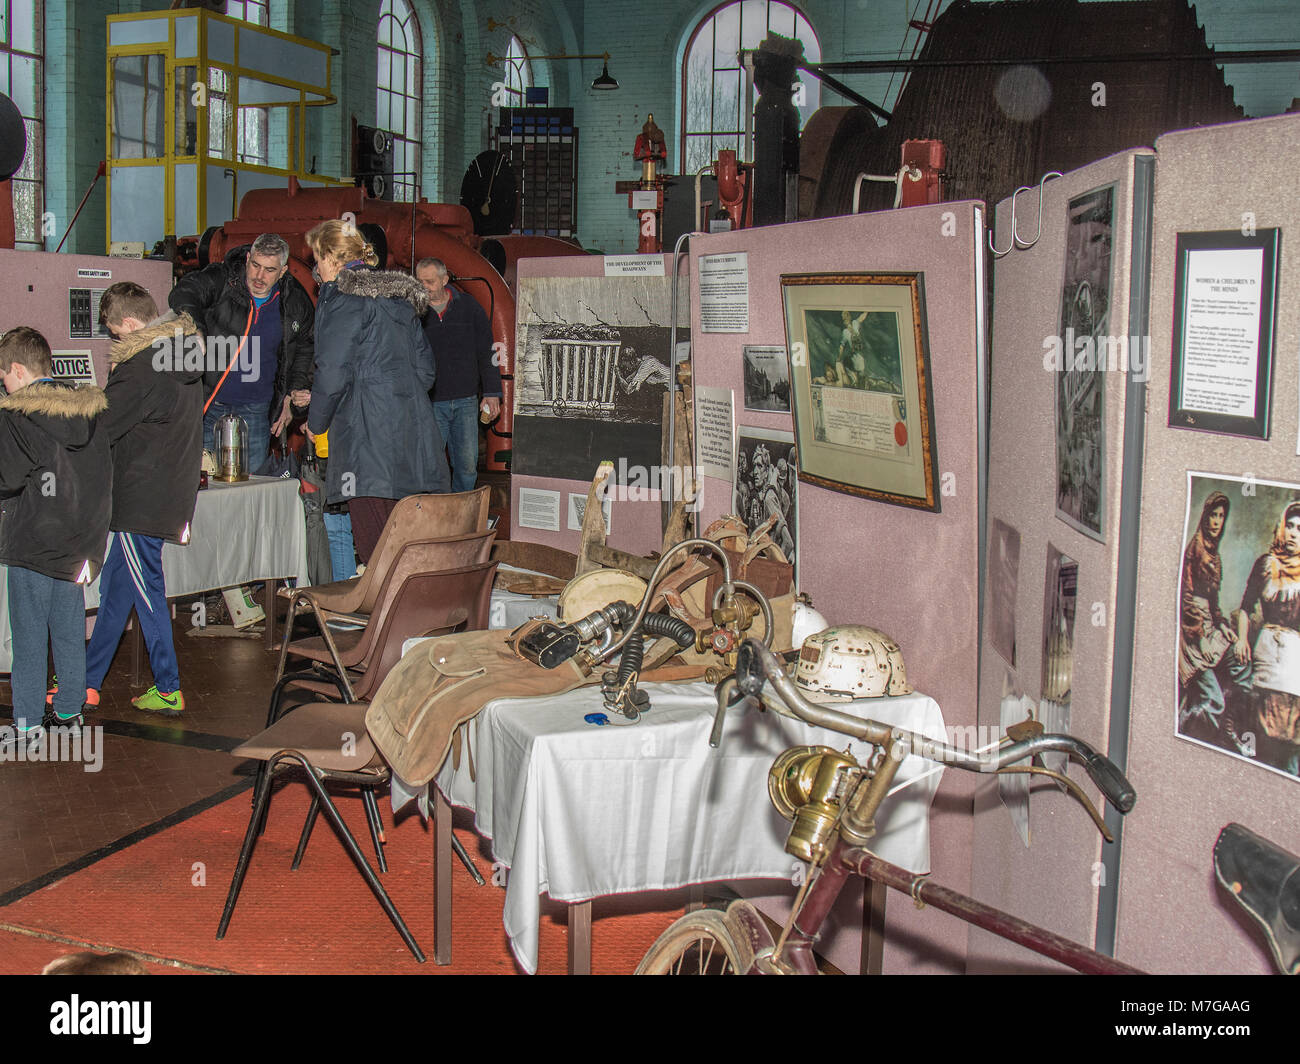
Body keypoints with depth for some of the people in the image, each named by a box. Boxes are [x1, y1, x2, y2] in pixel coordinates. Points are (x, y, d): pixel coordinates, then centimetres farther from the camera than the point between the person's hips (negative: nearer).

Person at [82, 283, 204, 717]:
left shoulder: (142, 366, -19)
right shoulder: (184, 352, 9)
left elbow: (101, 427, -16)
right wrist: (122, 372, 14)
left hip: (141, 497, -9)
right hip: (174, 486, 9)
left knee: (146, 587, 1)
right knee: (114, 584, 16)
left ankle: (168, 689, 8)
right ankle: (88, 681, 22)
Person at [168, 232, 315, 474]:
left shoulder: (296, 302, 2)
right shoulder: (220, 280, -6)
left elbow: (306, 349, 16)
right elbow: (183, 294, -21)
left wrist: (293, 396, 8)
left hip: (256, 411, 2)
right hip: (208, 406, -2)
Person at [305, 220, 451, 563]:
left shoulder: (341, 298, -6)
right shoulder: (400, 297, 18)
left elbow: (332, 373, -11)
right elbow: (425, 370, 20)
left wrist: (316, 423, 3)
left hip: (369, 438, -8)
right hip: (413, 430, 8)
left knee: (375, 548, -7)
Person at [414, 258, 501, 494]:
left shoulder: (468, 306, 5)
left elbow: (486, 352, 10)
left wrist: (492, 393, 5)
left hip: (466, 401, 1)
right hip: (430, 402, -1)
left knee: (467, 466, 3)